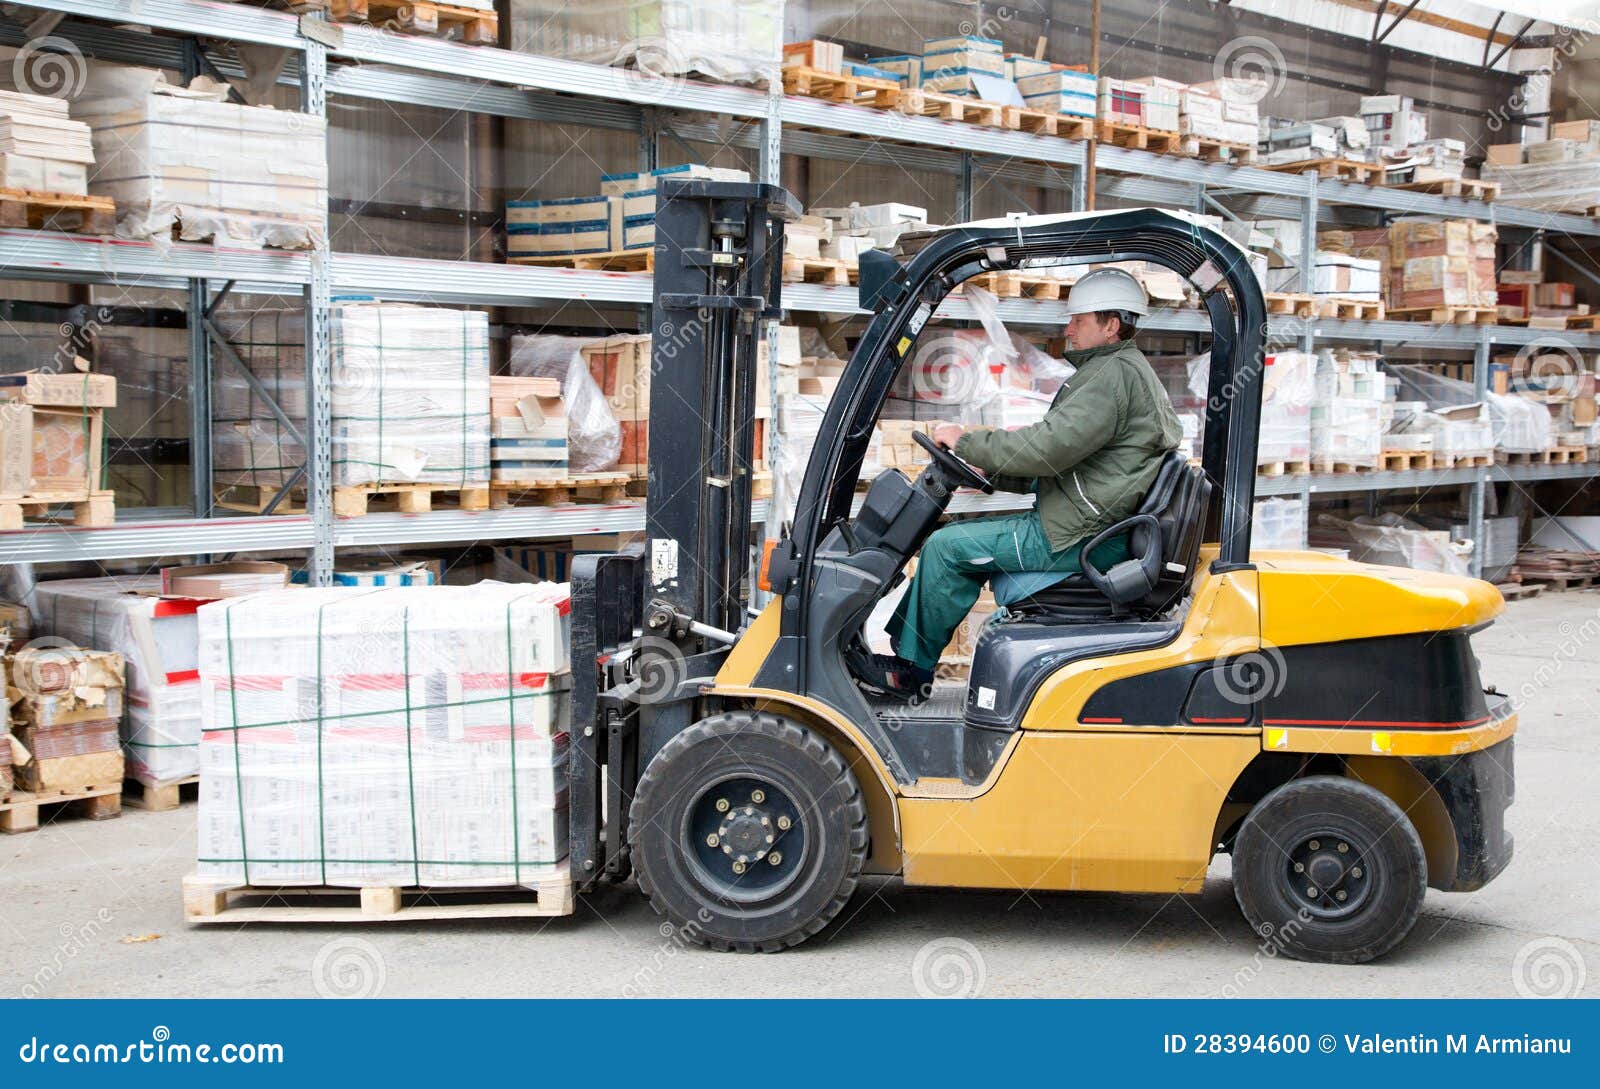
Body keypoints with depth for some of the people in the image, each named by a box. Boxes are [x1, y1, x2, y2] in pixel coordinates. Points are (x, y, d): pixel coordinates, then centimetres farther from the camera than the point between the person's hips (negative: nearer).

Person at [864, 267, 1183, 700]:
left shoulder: (1115, 375, -16)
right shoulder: (1124, 371, 20)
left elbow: (1050, 445, -24)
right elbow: (1058, 460, 21)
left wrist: (967, 442, -13)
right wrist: (989, 473, 12)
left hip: (1077, 539, -11)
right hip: (1086, 523, 11)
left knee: (947, 548, -7)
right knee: (958, 534, 16)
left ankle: (912, 671, 5)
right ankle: (904, 645, 17)